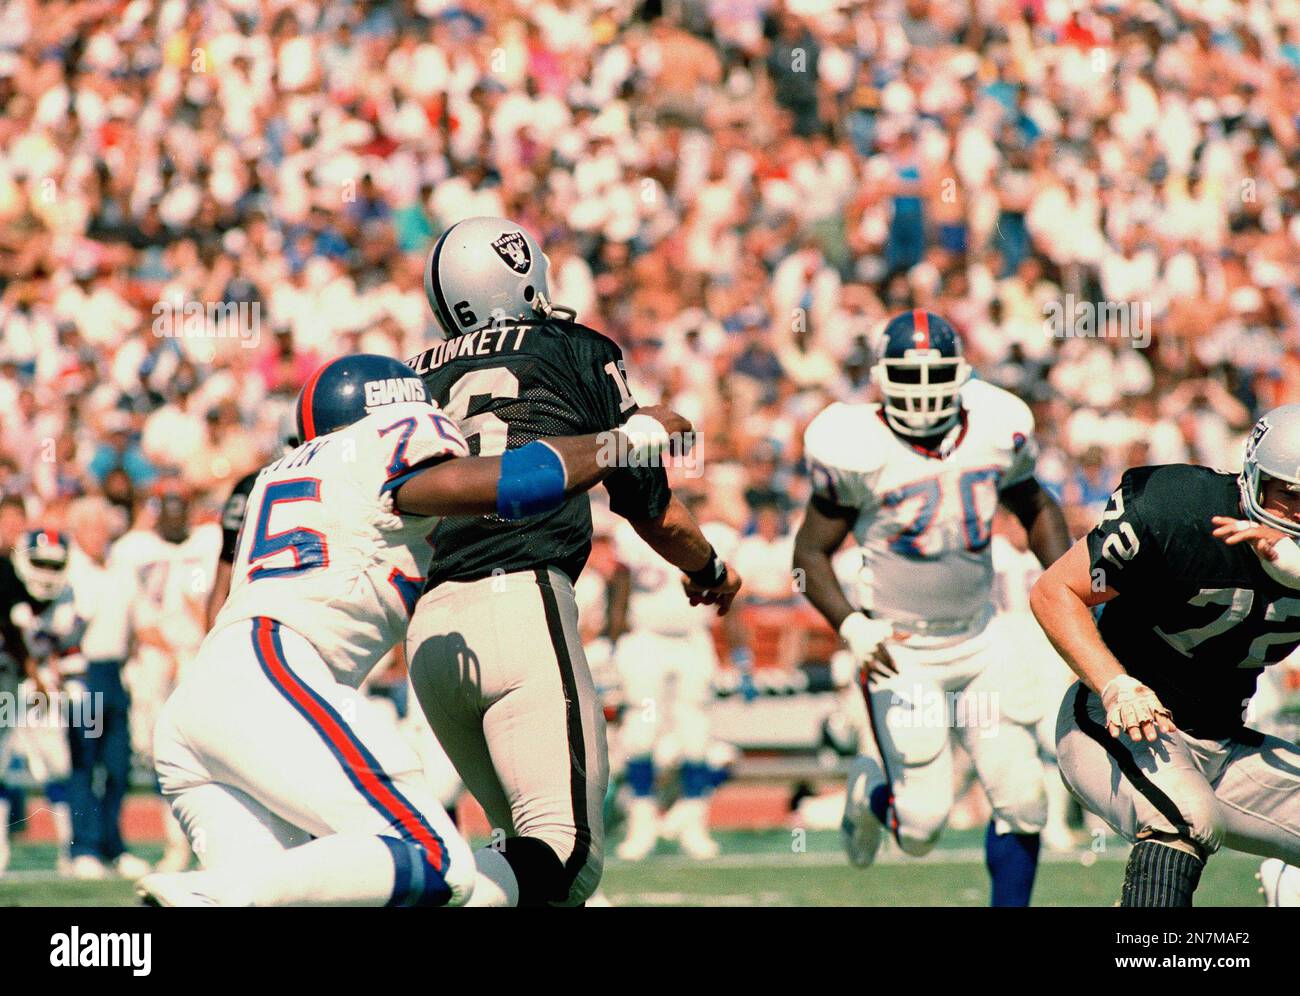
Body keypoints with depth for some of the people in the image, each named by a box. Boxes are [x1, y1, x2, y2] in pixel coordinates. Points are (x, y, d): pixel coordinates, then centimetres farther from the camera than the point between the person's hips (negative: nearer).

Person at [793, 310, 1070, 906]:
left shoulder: (995, 433, -3)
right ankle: (870, 792, 30)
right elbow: (810, 553, -8)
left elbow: (1035, 509, 17)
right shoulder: (861, 453, -16)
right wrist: (851, 628, -24)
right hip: (901, 654, -4)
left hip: (978, 647, 4)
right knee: (921, 829, -5)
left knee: (1022, 800, -2)